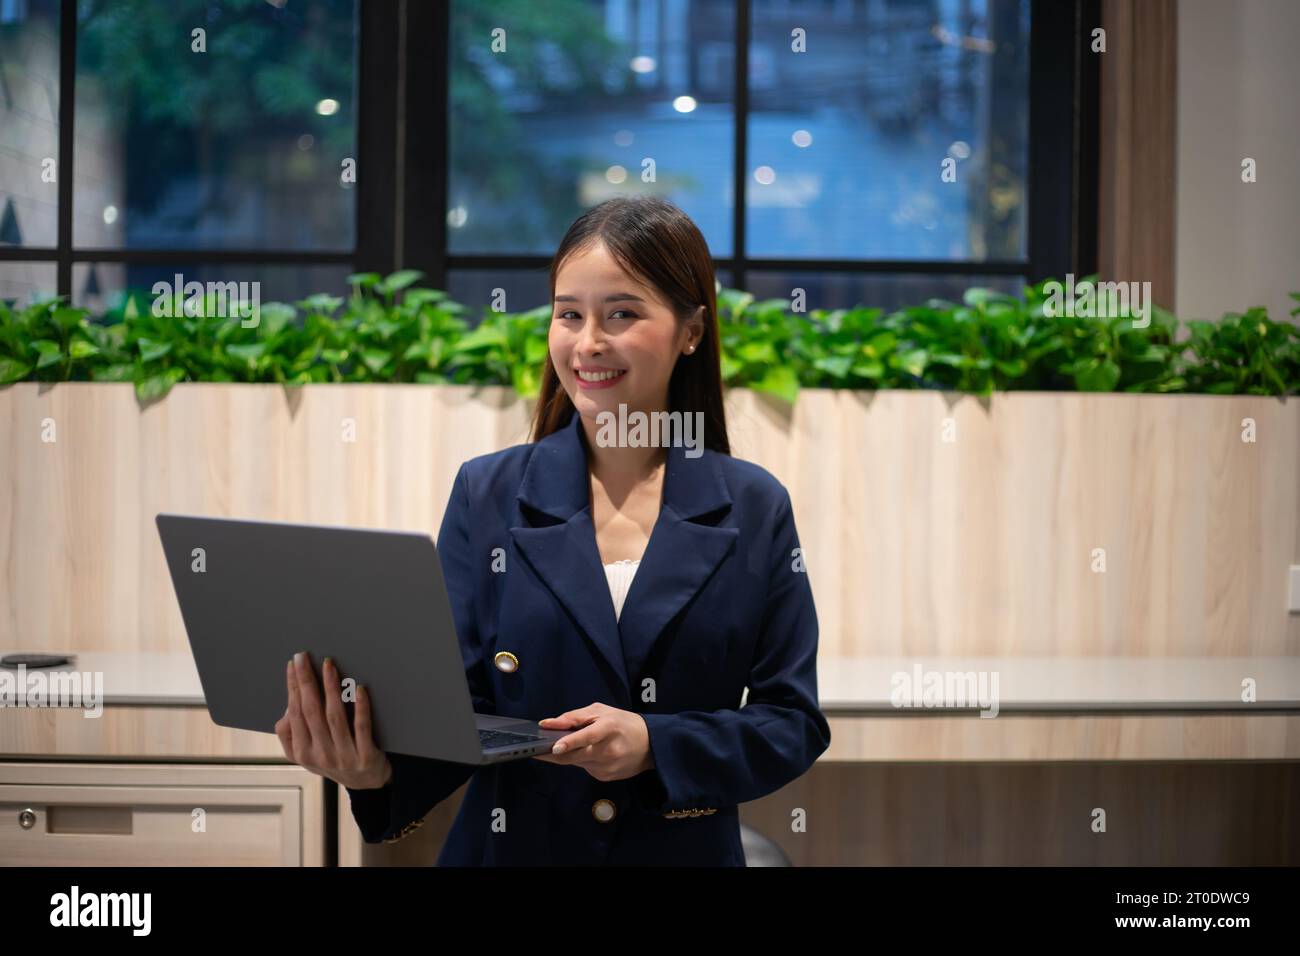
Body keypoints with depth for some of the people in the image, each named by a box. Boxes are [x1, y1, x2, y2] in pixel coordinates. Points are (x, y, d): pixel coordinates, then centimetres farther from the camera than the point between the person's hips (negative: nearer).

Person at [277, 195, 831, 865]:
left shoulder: (753, 508, -3)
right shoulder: (486, 495, -3)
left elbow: (793, 723, -5)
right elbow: (456, 708, -6)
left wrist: (656, 746, -20)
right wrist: (381, 768, -26)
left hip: (684, 849, 0)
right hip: (508, 847, 0)